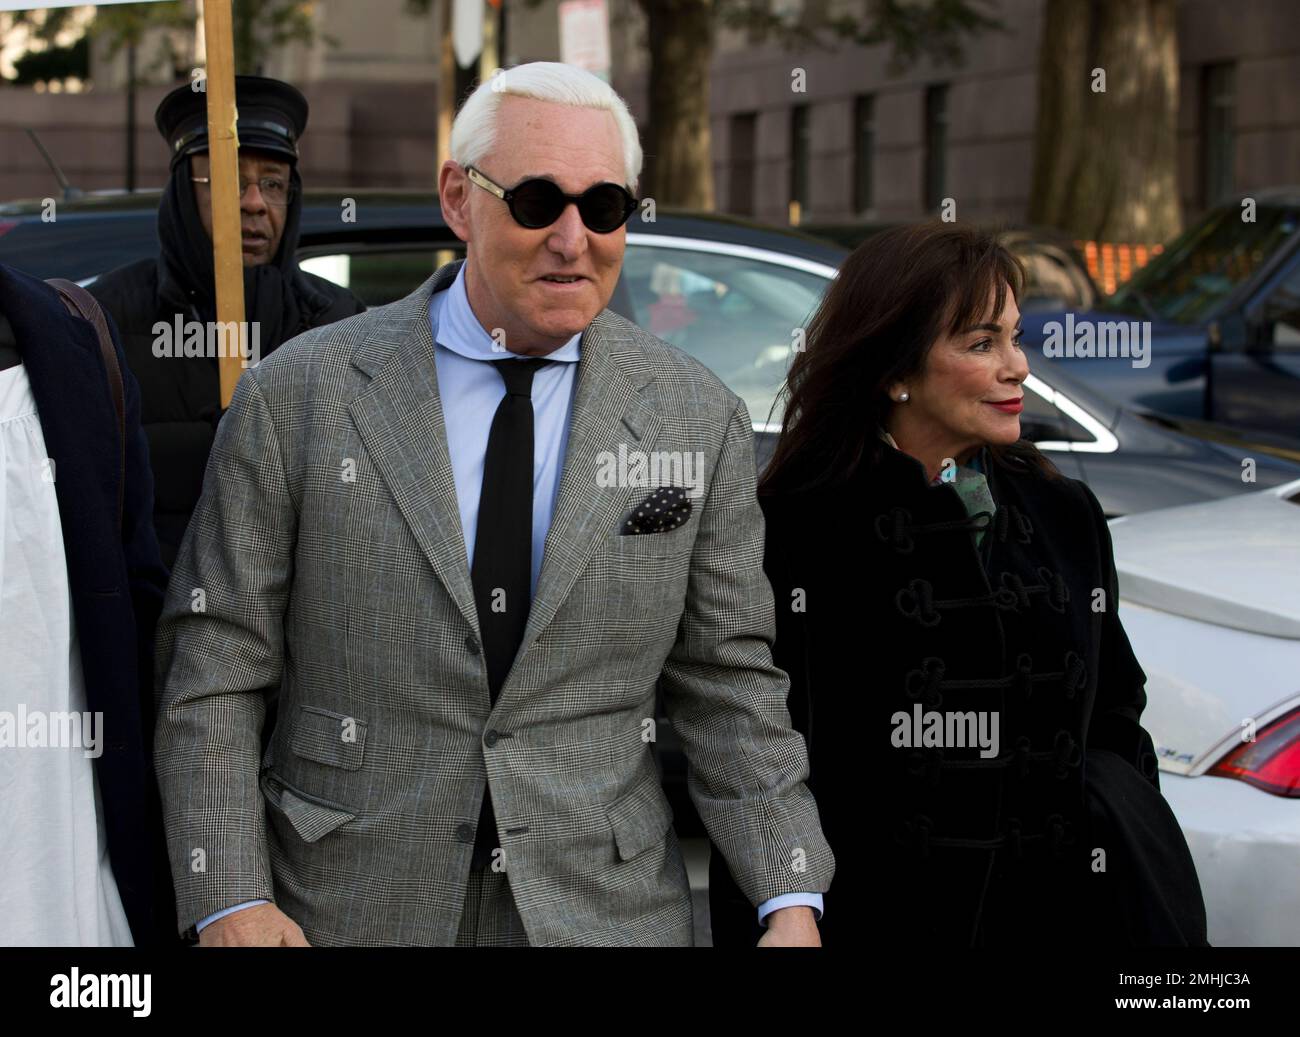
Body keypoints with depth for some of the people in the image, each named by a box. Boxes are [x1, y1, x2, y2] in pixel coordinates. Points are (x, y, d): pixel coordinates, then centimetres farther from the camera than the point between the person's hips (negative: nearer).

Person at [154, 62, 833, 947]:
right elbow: (214, 671, -3)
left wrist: (791, 903, -7)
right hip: (350, 908, -1)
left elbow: (728, 684, 3)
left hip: (609, 909, 1)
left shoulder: (702, 421, 1)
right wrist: (230, 901, -11)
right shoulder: (296, 395, -4)